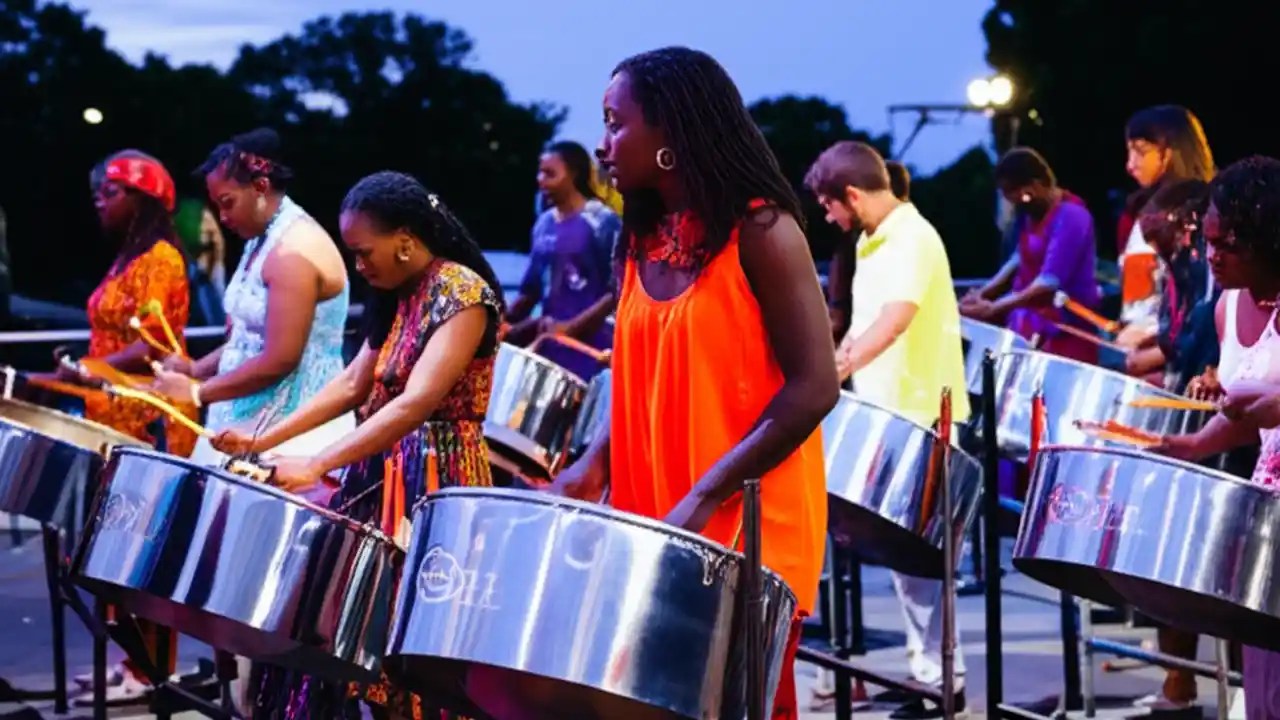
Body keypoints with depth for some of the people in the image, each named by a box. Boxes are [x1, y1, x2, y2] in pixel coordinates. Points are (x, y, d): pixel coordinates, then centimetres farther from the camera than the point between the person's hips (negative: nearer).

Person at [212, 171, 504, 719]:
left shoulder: (463, 292, -17)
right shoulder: (399, 295, 11)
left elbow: (416, 404, -26)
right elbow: (352, 386, 17)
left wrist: (316, 466, -30)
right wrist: (265, 439, 7)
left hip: (433, 487, -9)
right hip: (382, 478, 9)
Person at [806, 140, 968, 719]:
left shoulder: (912, 239, -16)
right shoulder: (874, 243, 13)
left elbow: (895, 320, -31)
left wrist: (832, 372, -41)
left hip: (917, 419, -10)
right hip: (885, 417, 10)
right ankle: (924, 666, 20)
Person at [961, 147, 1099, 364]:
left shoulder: (1070, 217, -19)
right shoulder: (1030, 213, 8)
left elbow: (1050, 282, -24)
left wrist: (993, 308, -25)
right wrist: (984, 293, 3)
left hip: (1065, 328, -9)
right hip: (1031, 319, 9)